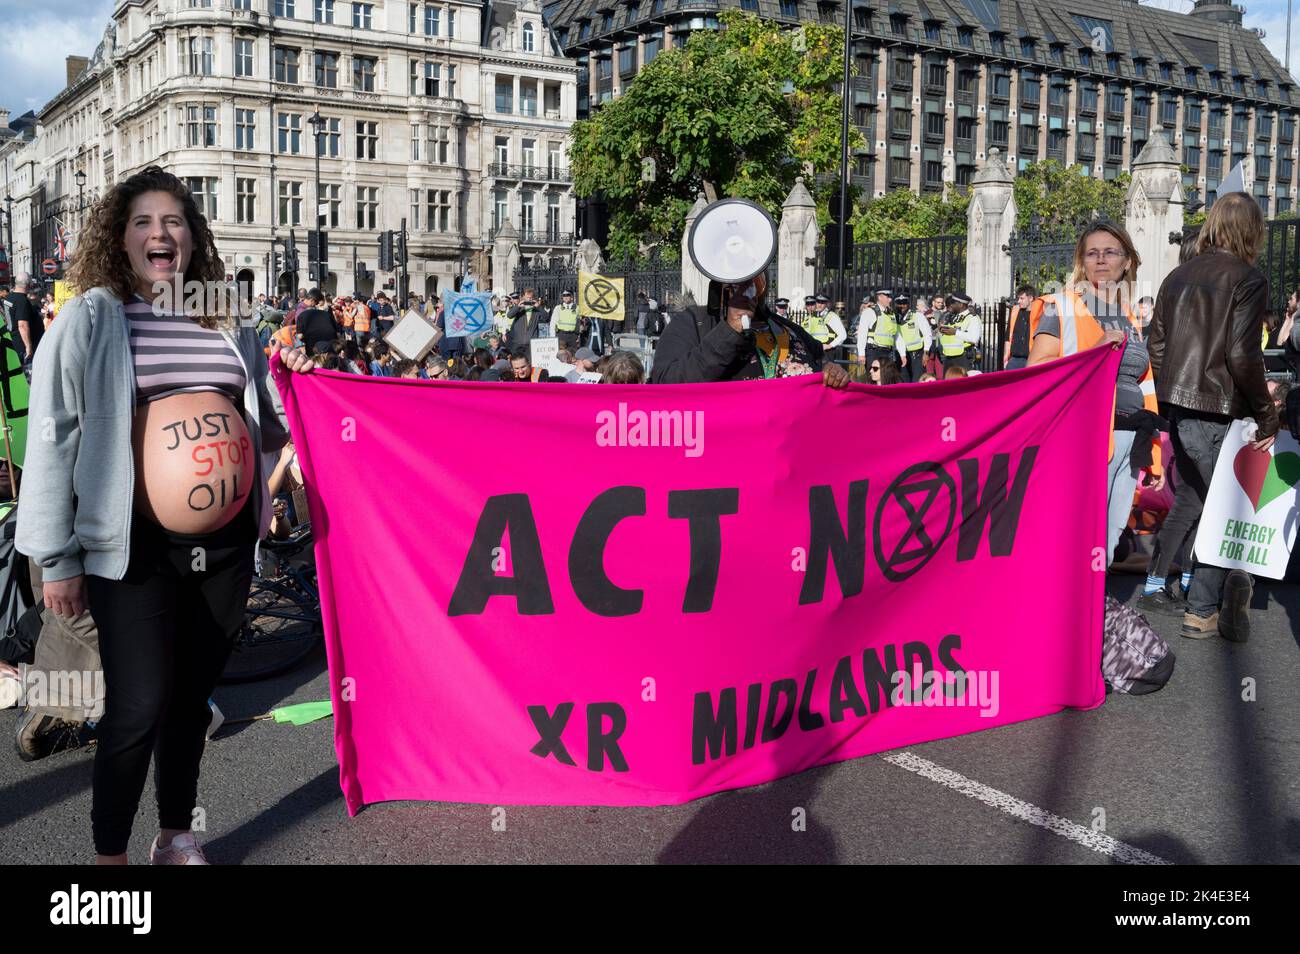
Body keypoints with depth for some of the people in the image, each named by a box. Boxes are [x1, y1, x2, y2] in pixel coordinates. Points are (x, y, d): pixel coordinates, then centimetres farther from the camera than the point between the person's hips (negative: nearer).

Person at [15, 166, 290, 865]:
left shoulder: (229, 322, 12)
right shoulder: (91, 319, -2)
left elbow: (263, 426, 24)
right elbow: (51, 437, -5)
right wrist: (56, 559, -7)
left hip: (225, 543, 4)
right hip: (134, 547, -4)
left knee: (192, 696, 14)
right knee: (139, 705, -6)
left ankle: (176, 838, 30)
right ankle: (108, 855, 14)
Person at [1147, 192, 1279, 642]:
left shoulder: (1177, 276, 11)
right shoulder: (1247, 279, -9)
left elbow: (1156, 345, 12)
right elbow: (1242, 356, -17)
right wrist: (1267, 414, -7)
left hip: (1178, 410, 7)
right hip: (1218, 414, -7)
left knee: (1198, 503, 18)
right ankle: (1202, 611, 8)